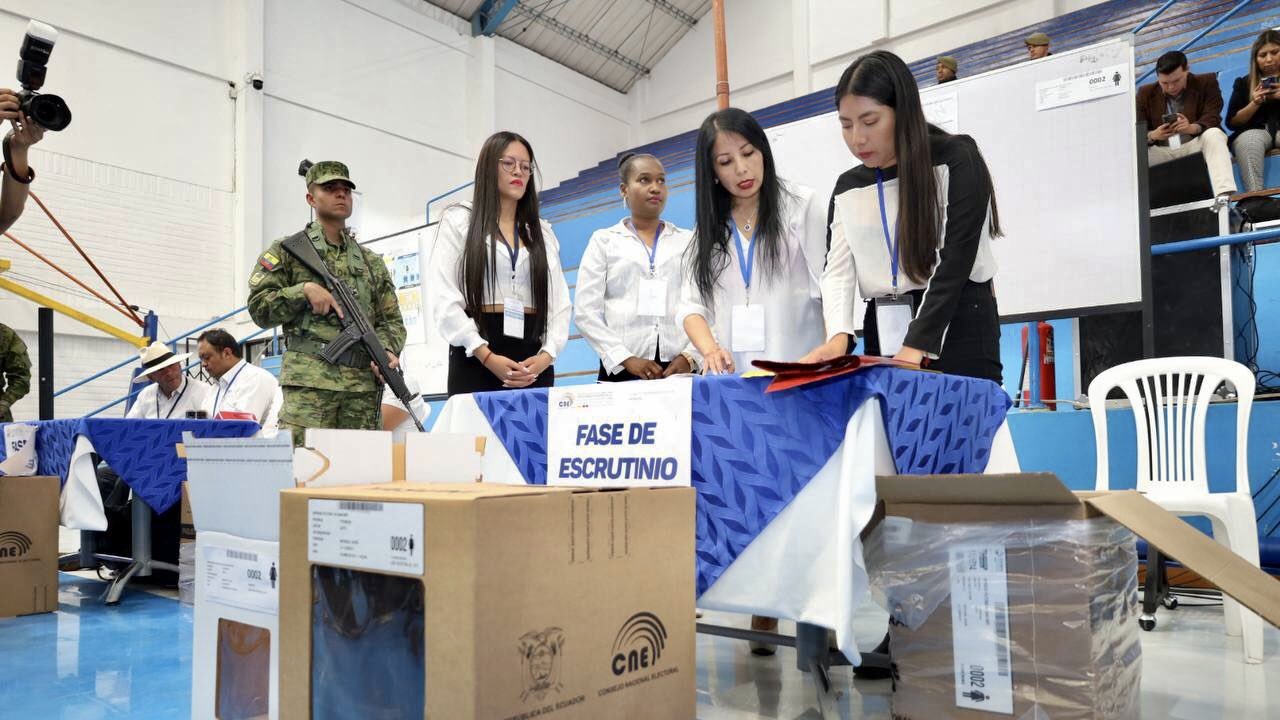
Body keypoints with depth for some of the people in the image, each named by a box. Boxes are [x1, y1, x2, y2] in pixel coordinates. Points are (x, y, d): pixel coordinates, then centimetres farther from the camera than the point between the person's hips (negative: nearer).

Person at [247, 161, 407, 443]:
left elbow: (391, 320, 17)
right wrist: (304, 290, -9)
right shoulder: (288, 250, 12)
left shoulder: (372, 262, 22)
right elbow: (259, 307, 5)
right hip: (309, 380, -3)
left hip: (364, 381, 4)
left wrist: (388, 351, -4)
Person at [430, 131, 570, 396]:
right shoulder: (460, 220, 8)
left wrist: (547, 355, -9)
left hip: (534, 360, 3)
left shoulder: (543, 231, 19)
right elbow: (445, 297, -3)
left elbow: (559, 301, 9)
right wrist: (487, 356, -15)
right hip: (475, 358, -3)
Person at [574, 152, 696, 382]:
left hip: (679, 369, 1)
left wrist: (690, 356, -10)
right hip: (622, 369, -1)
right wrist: (627, 359, -9)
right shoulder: (603, 240, 10)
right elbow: (586, 311, 1)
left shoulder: (689, 241, 13)